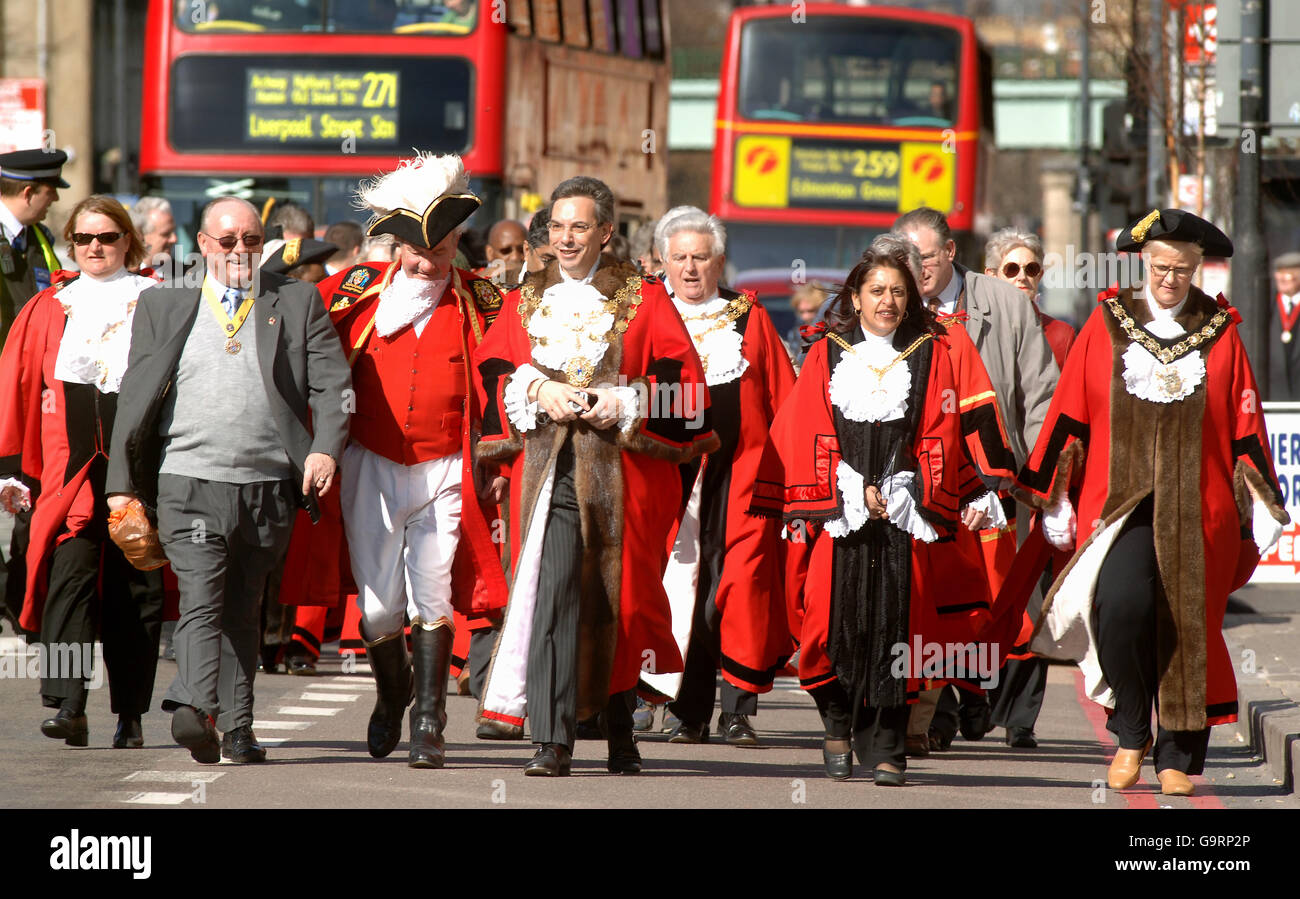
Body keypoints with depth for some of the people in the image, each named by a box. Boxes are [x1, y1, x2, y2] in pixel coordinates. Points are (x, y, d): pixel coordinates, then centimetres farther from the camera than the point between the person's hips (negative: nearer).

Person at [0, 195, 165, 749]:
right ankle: (68, 707, -24)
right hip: (70, 467, 0)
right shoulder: (48, 310, 12)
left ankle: (131, 715, 11)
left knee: (134, 589, 3)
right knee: (70, 575, -14)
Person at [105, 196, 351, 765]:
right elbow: (134, 397, 12)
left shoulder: (298, 303, 12)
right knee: (201, 601, -17)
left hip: (271, 484, 2)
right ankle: (196, 711, -31)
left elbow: (331, 383, 4)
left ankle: (236, 730, 12)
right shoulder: (164, 306, 13)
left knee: (241, 612, 9)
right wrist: (122, 482, 5)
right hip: (190, 482, -1)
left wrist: (326, 448, -14)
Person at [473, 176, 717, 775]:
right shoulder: (524, 303, 15)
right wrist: (537, 394, -10)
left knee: (616, 600, 5)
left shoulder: (642, 300, 7)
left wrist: (622, 405, -13)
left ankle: (619, 729, 23)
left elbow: (681, 377, -1)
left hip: (619, 472, -1)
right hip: (548, 472, 1)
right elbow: (490, 372, 8)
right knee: (549, 595, -12)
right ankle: (552, 741, -16)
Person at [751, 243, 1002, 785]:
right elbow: (807, 433, 4)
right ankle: (839, 727, 12)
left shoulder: (930, 356, 11)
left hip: (906, 514, 0)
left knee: (895, 623, -6)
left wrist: (905, 493, -6)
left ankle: (885, 748, -5)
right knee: (840, 619, -7)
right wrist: (855, 493, -6)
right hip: (839, 511, 0)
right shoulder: (827, 355, 10)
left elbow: (940, 435, 7)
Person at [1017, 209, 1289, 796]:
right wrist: (1056, 498, 3)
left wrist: (1260, 506, 6)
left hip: (1199, 509, 1)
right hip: (1119, 499, -1)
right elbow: (1069, 415, 7)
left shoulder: (1220, 334, 8)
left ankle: (1177, 759, 14)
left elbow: (1245, 429, 10)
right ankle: (1130, 733, -4)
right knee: (1122, 605, -22)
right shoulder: (1107, 324, 6)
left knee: (1188, 630, 2)